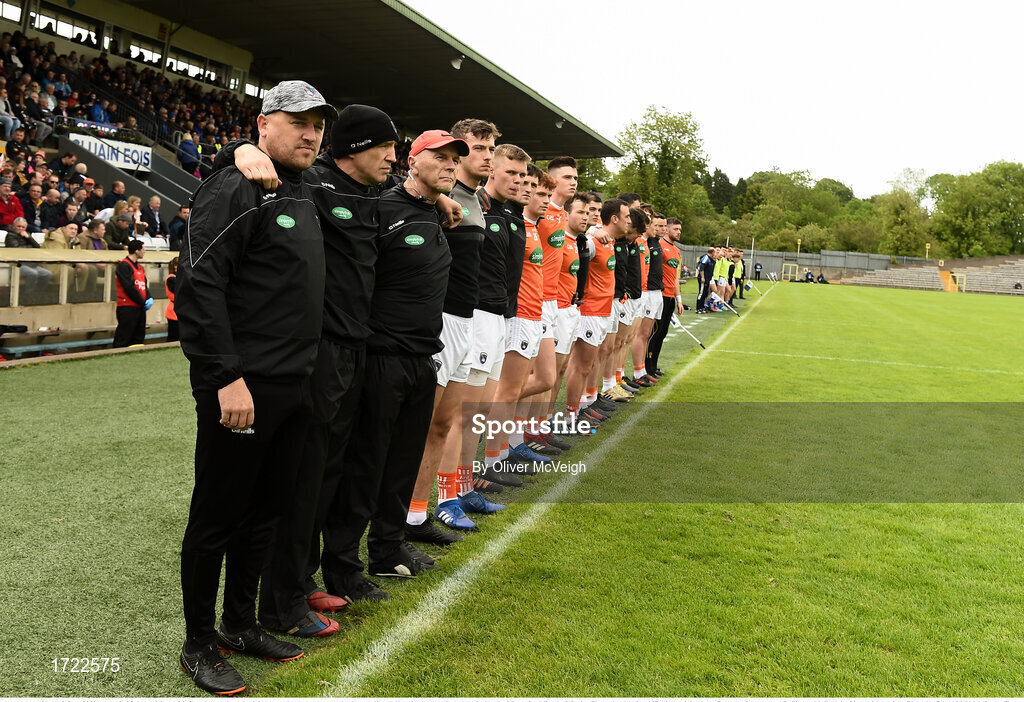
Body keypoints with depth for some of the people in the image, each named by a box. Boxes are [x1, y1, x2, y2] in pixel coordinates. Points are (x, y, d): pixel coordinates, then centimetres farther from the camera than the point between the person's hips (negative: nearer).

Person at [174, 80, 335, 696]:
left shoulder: (304, 195, 17)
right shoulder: (236, 190, -10)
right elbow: (199, 286, -19)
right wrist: (227, 376, -23)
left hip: (295, 388, 9)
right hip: (241, 389, -8)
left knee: (267, 509, 16)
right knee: (217, 517, 4)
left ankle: (241, 624, 32)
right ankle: (199, 644, 20)